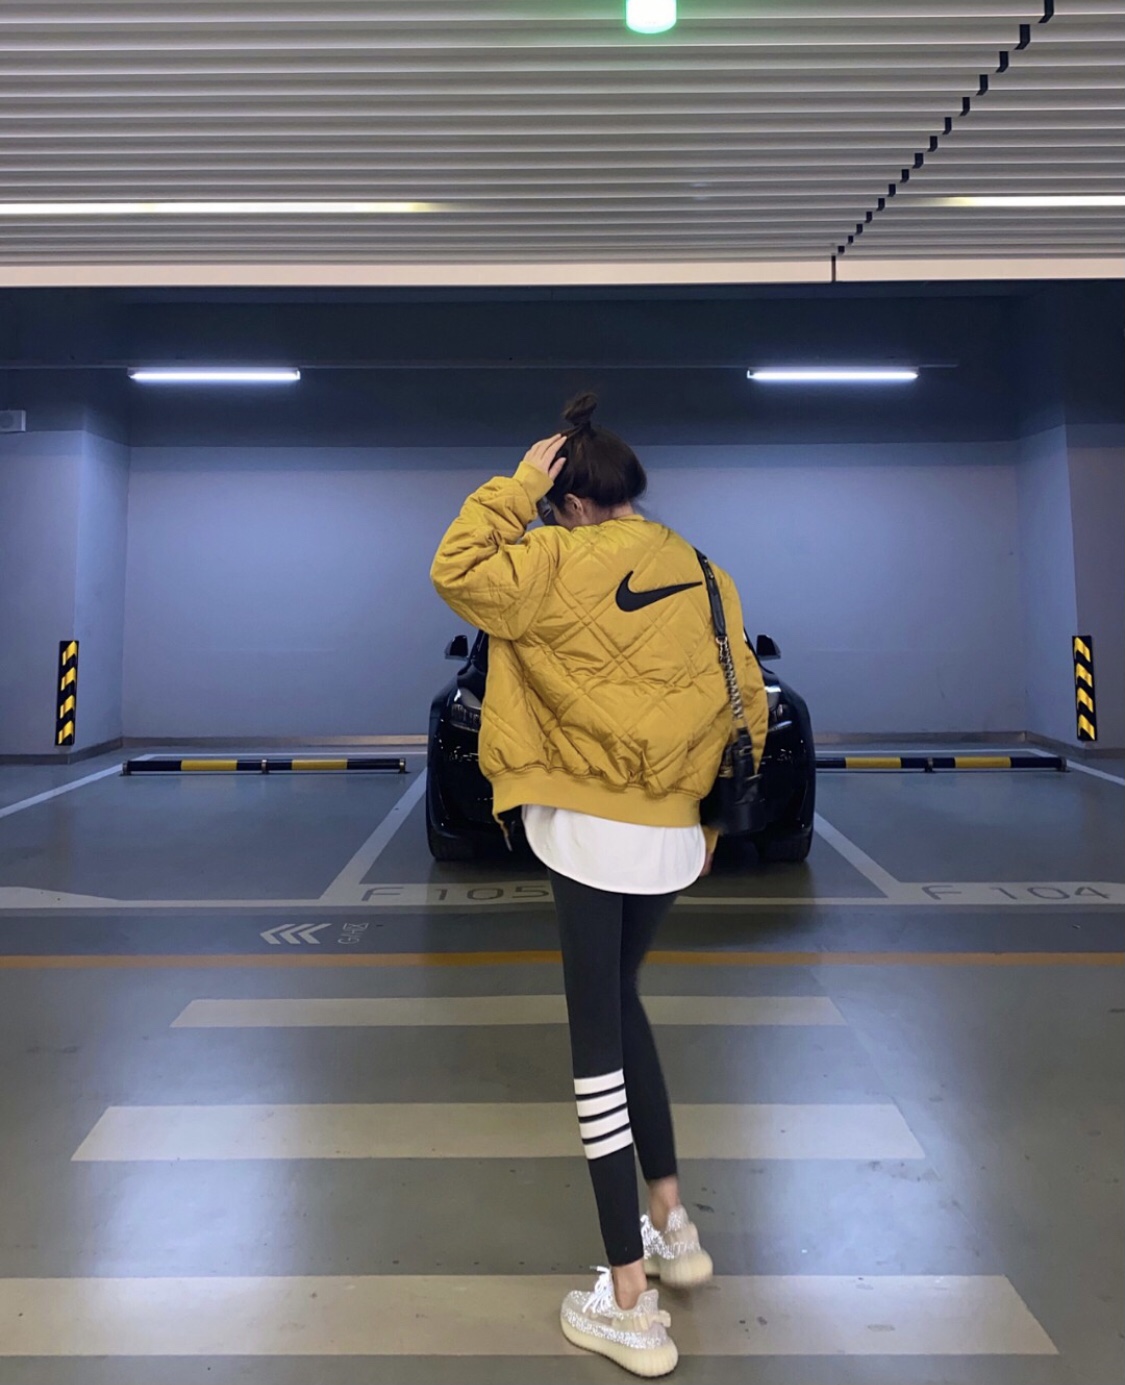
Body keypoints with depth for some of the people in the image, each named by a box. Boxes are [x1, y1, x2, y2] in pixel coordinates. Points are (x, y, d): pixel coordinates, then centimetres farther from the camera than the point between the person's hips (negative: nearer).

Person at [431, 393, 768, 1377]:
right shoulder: (701, 572, 6)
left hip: (592, 833, -6)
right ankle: (672, 1224, 33)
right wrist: (713, 816, 17)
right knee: (620, 1000, 25)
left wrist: (516, 487, -3)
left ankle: (631, 1305, 10)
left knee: (598, 1041, 2)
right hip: (674, 838, 6)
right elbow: (746, 702, 9)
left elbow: (458, 573, -11)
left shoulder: (567, 562, -10)